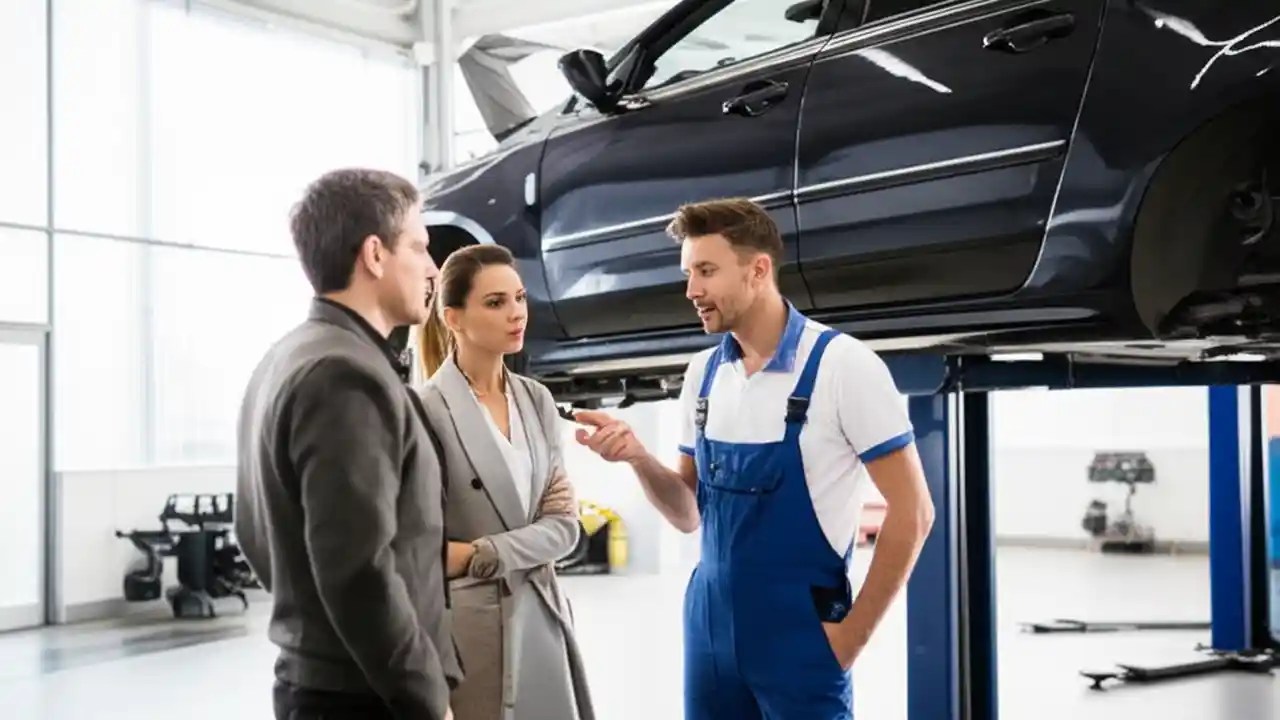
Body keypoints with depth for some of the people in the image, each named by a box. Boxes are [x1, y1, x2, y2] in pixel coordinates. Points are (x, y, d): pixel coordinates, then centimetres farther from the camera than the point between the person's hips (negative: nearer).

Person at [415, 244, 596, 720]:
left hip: (540, 617, 6)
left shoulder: (537, 400, 6)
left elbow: (564, 523, 1)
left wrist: (481, 555, -12)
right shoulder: (427, 409, -13)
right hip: (466, 624, -5)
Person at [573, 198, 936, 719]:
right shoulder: (703, 373, 4)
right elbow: (690, 514, 9)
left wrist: (851, 635, -8)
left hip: (801, 634, -5)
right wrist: (638, 458, -9)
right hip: (710, 627, 5)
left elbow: (911, 512, -10)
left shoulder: (840, 363, -13)